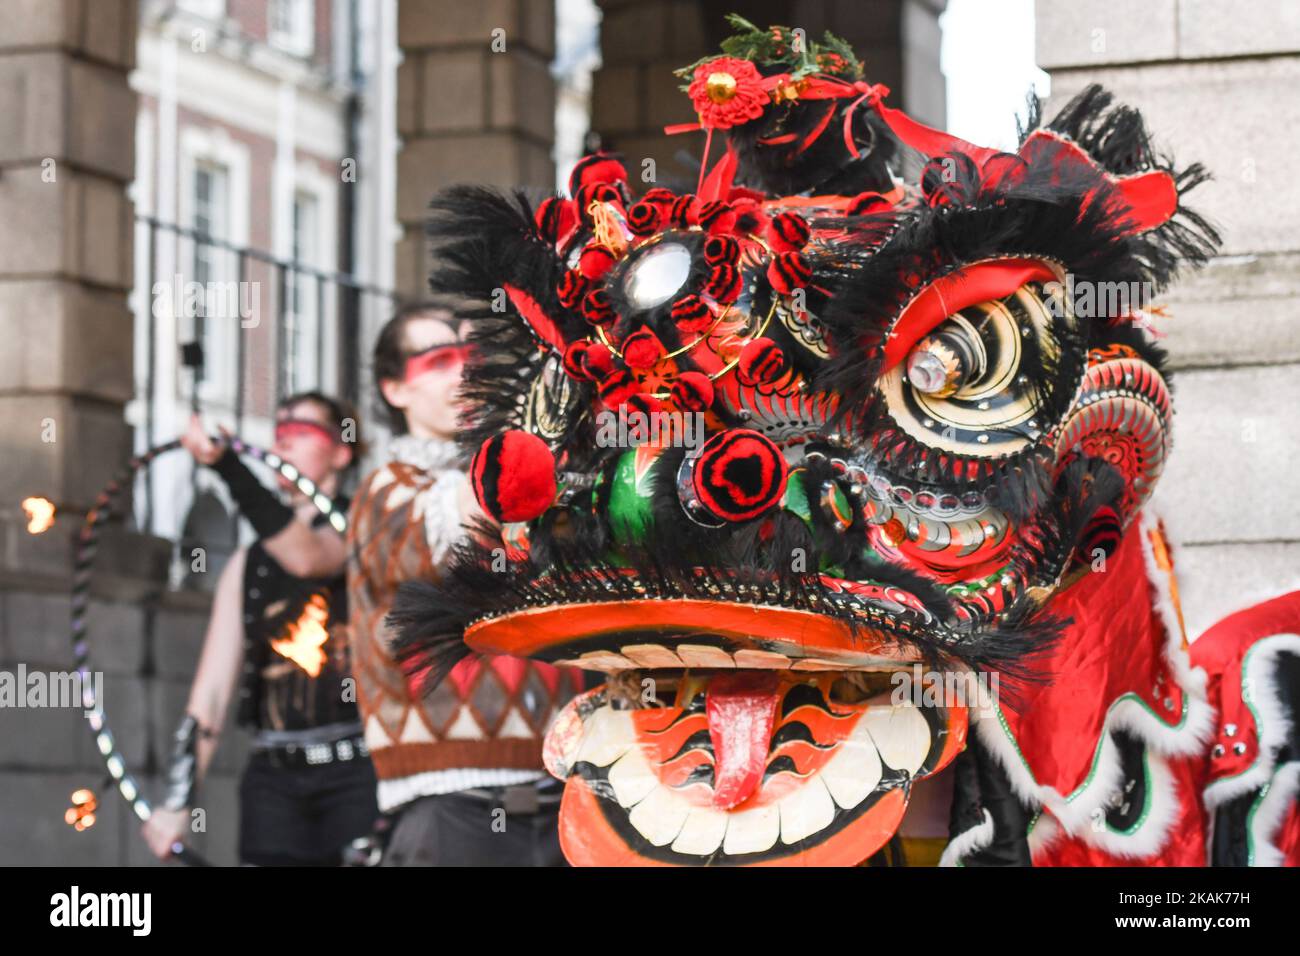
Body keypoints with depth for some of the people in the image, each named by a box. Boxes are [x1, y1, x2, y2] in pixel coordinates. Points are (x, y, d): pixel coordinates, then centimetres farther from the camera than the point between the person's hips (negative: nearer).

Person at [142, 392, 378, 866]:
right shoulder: (247, 564, 17)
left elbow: (308, 557, -20)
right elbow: (212, 689, 13)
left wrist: (226, 465, -27)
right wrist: (178, 800, 4)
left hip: (356, 772, -4)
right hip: (275, 778, 4)